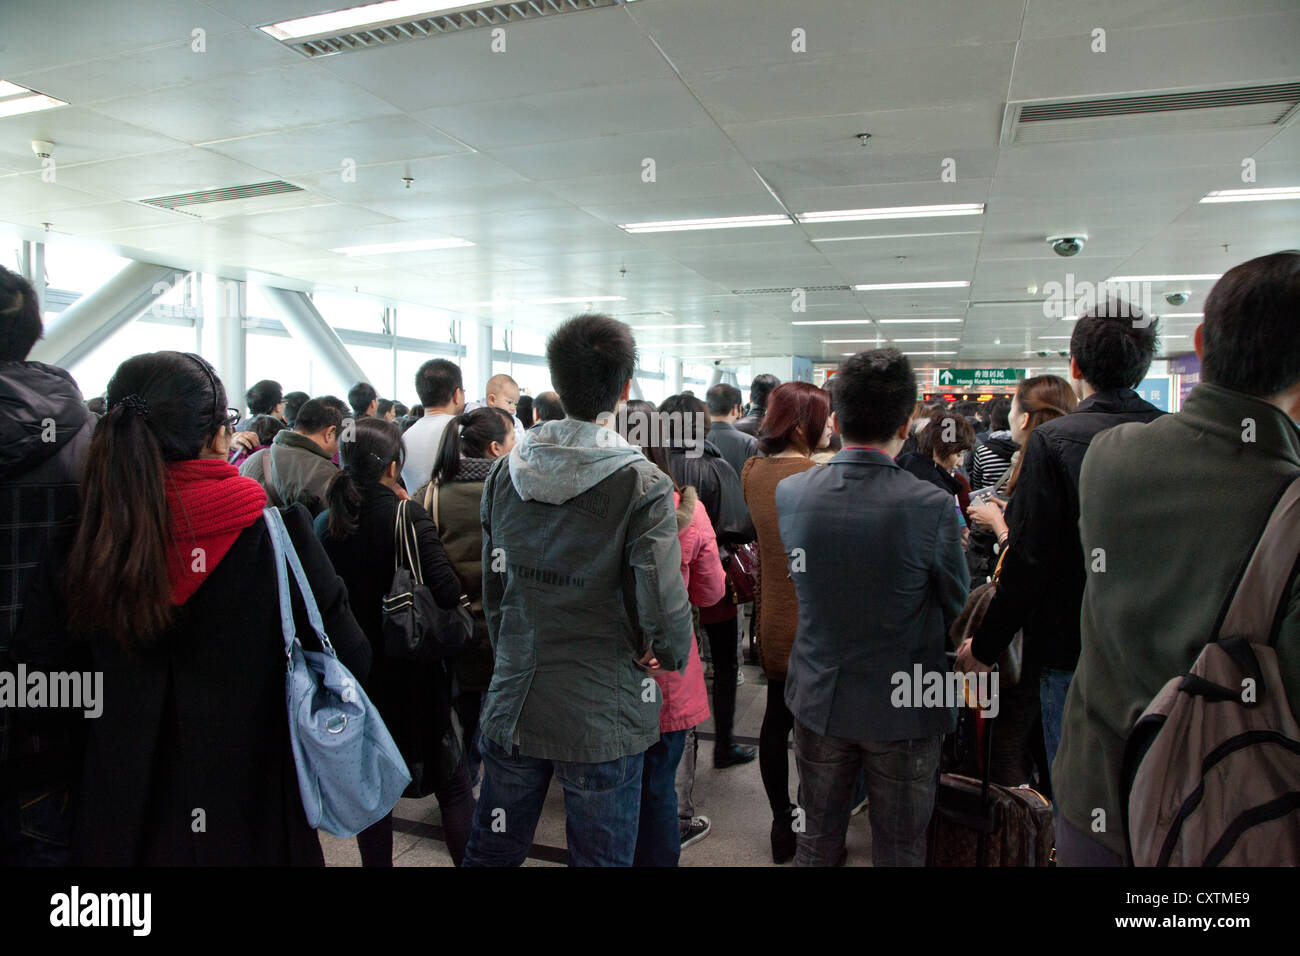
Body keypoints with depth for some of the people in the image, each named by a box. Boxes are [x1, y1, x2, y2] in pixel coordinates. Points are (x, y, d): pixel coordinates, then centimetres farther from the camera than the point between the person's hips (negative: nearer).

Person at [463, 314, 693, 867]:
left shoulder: (505, 473, 0)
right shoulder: (642, 485, -16)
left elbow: (492, 588, 8)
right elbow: (663, 609, -20)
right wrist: (672, 655, 3)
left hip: (512, 705, 5)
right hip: (602, 718, -4)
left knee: (492, 851, 20)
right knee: (600, 857, 13)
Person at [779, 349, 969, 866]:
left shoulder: (788, 493, -12)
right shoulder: (932, 507, -22)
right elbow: (958, 610, -8)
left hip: (818, 701, 3)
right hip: (904, 708, -3)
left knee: (817, 840, 21)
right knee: (899, 851, 17)